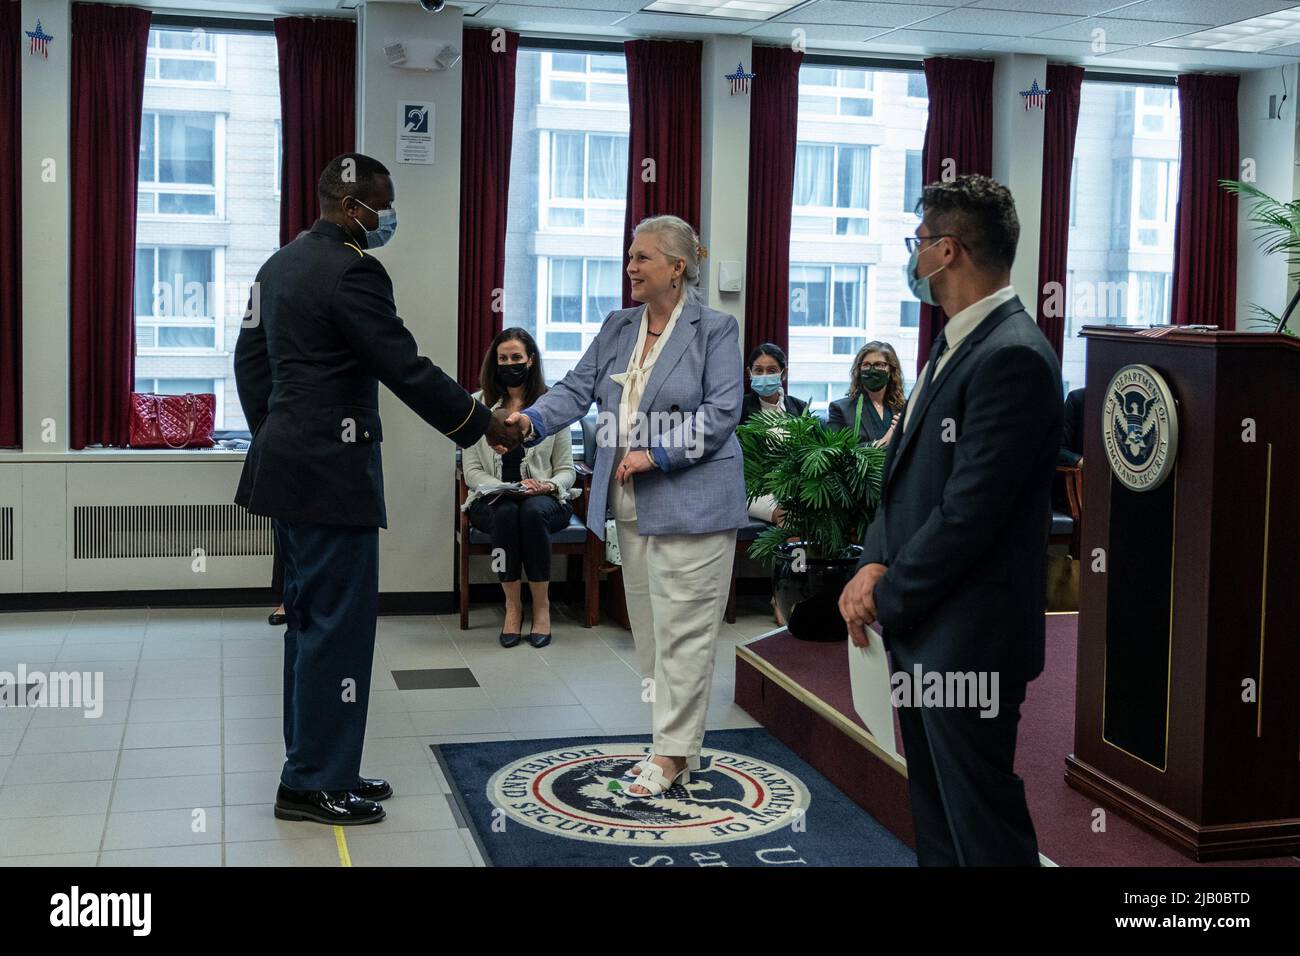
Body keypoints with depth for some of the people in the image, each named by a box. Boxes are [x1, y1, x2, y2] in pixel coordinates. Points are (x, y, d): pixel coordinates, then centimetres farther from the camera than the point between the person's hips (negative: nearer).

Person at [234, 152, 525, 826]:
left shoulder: (279, 265, 14)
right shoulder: (352, 271, -16)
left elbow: (249, 358, 18)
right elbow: (406, 369, -17)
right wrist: (483, 424, -8)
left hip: (287, 464, 10)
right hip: (332, 473, -10)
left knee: (310, 620, 15)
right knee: (339, 624, -3)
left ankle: (318, 766, 24)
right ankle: (312, 785, 4)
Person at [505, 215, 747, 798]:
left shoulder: (715, 330, -5)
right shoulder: (617, 328, 13)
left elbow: (721, 412, -12)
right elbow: (578, 389, 4)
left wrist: (654, 455, -19)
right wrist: (531, 420, -15)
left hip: (690, 503, -7)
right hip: (632, 505, 7)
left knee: (682, 630, -3)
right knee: (649, 627, 11)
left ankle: (672, 753, 5)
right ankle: (677, 743, 22)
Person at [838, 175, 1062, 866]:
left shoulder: (1012, 356, -19)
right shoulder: (954, 344, 12)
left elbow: (969, 512, -22)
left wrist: (887, 597, -12)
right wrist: (874, 562, -1)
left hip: (967, 639, -10)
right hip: (922, 631, 10)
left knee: (983, 832, 2)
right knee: (934, 817, 20)